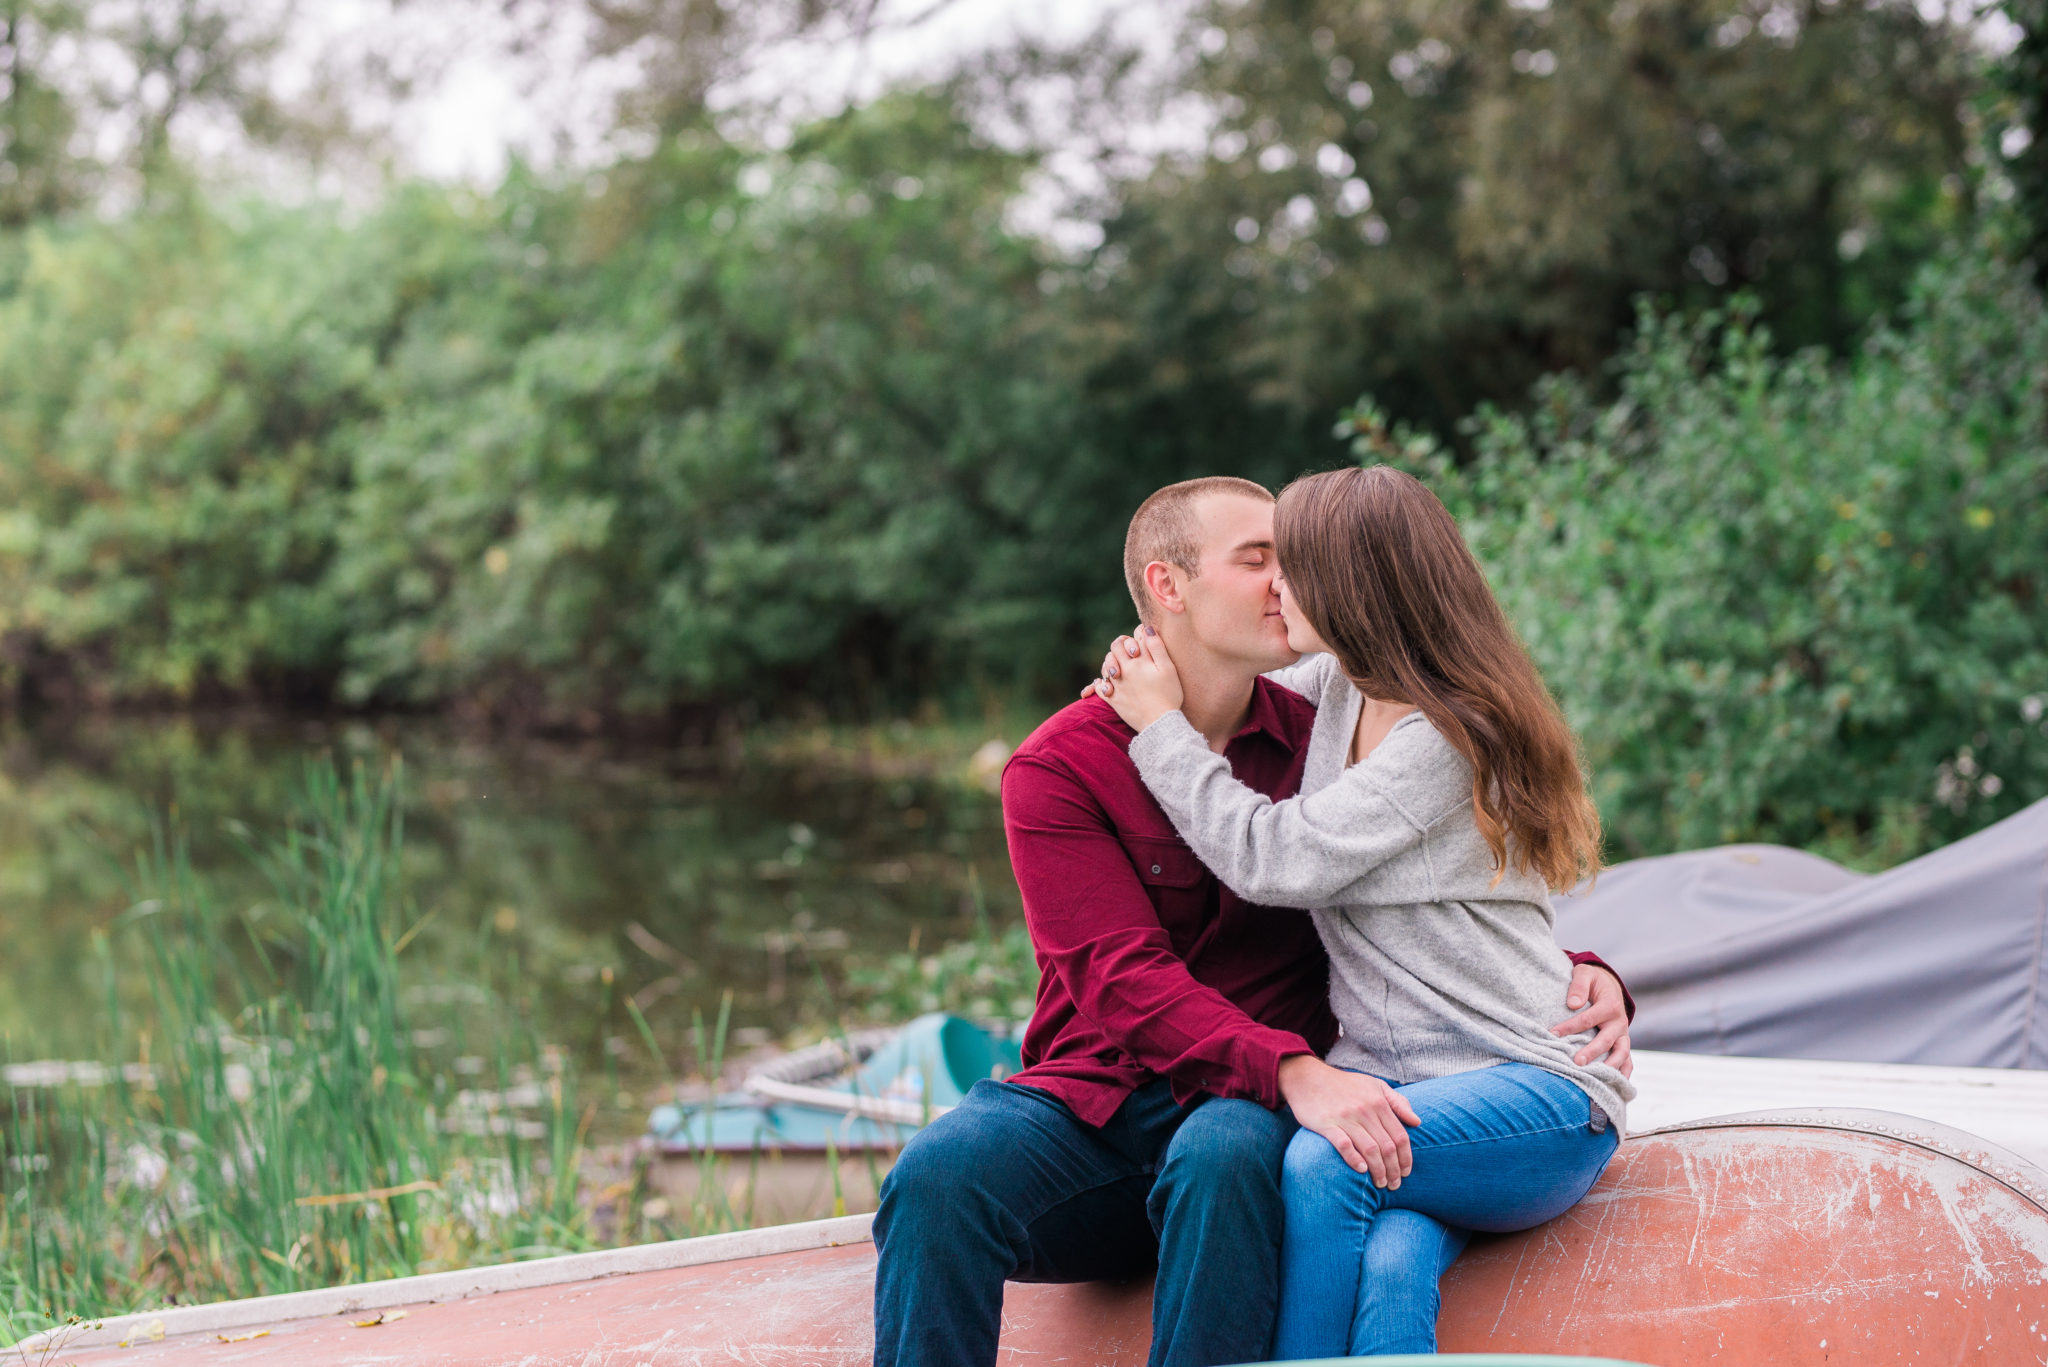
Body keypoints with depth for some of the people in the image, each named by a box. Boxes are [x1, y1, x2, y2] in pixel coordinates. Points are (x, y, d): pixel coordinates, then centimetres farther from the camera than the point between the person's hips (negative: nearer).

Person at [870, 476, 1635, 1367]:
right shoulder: (1058, 767, 1)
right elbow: (1124, 978, -13)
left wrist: (1580, 975, -4)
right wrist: (1292, 1070, -30)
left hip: (1250, 1107, 1)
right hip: (1096, 1100, 0)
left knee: (1224, 1156, -36)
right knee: (938, 1172, -32)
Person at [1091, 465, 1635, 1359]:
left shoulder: (1445, 739, -14)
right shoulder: (1336, 687, 11)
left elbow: (1275, 859, -15)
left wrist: (1161, 726, -4)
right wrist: (1151, 675, 12)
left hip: (1538, 1087, -6)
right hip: (1394, 1083, 6)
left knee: (1325, 1166, -33)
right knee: (1388, 1268, -29)